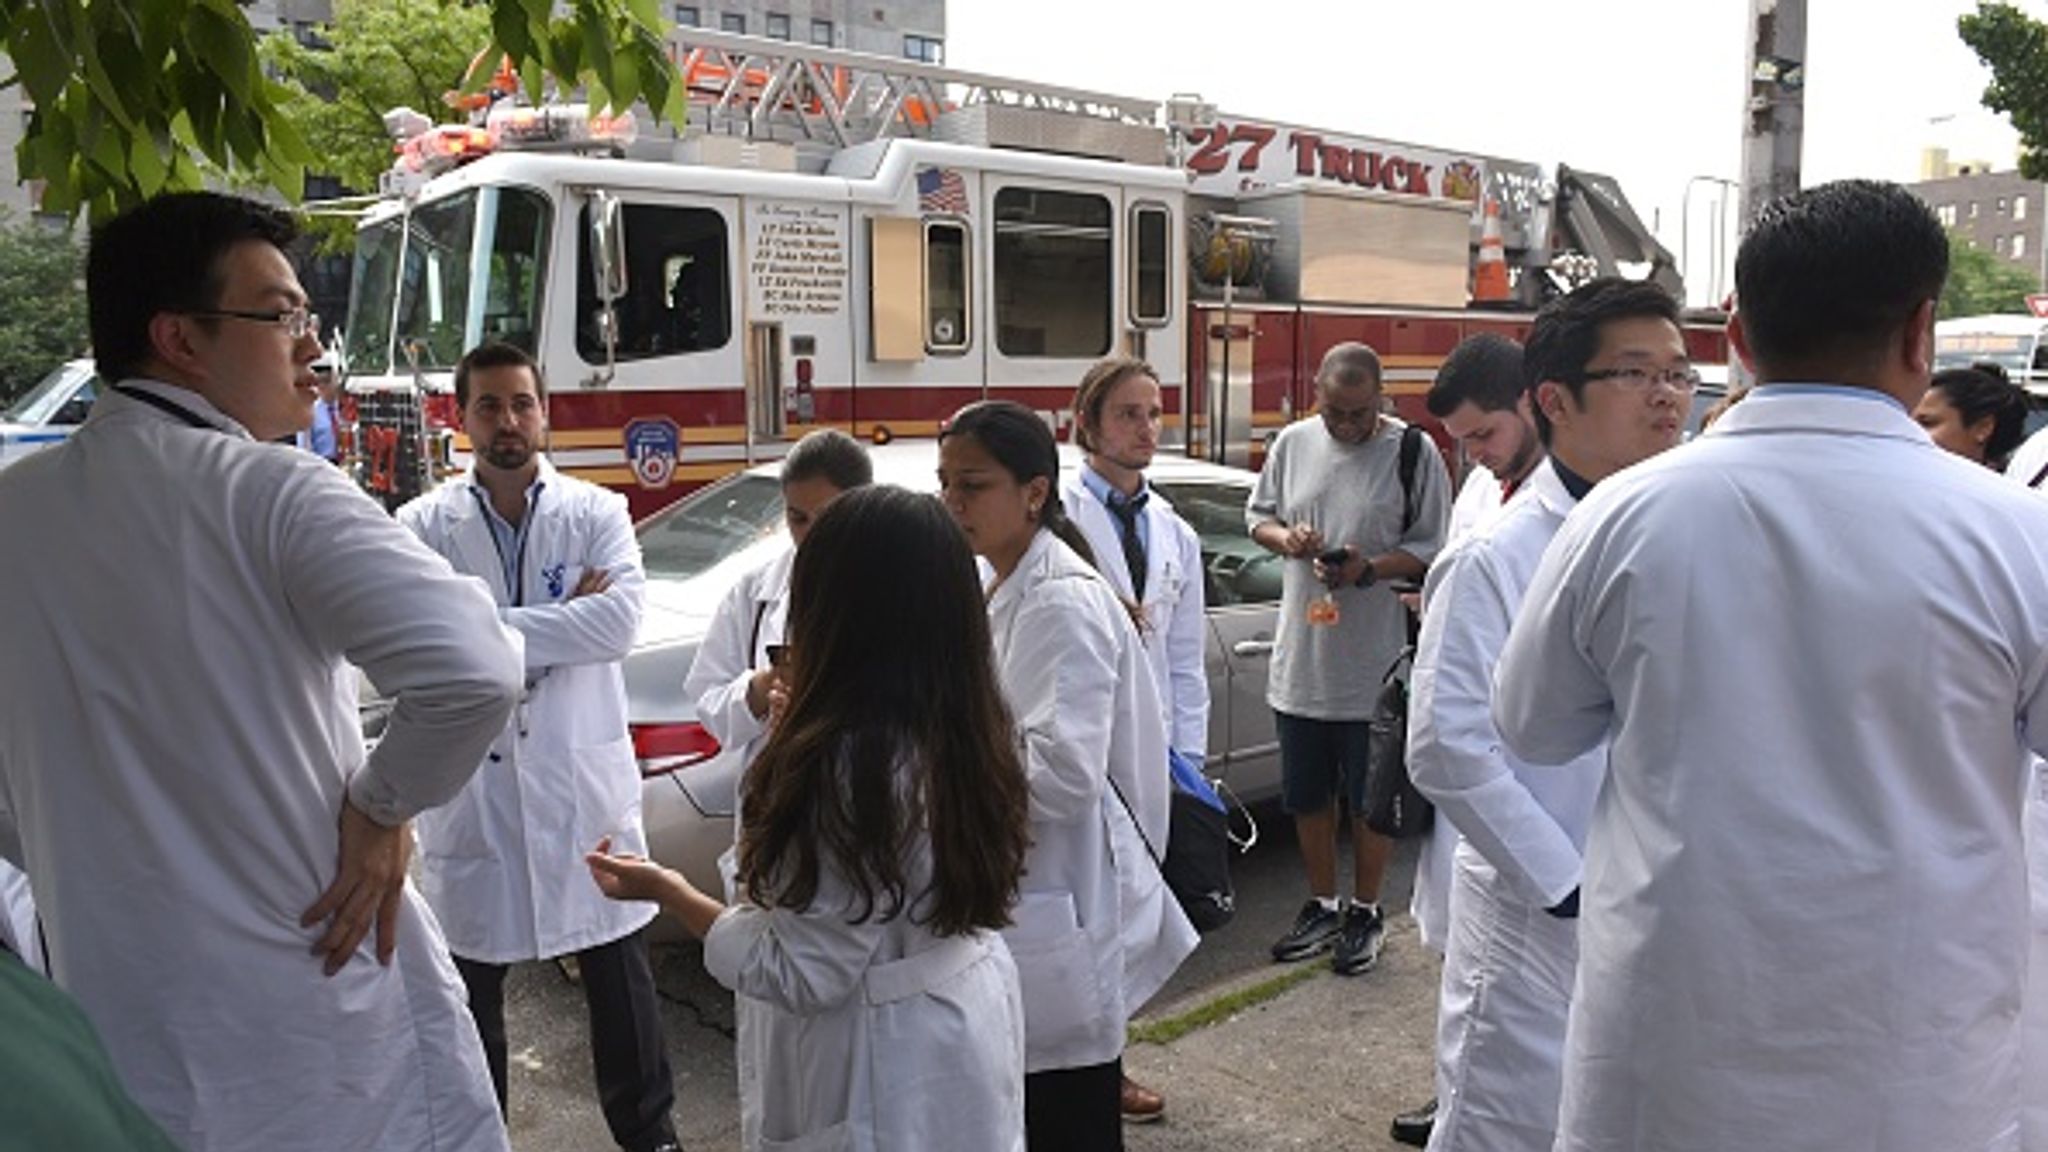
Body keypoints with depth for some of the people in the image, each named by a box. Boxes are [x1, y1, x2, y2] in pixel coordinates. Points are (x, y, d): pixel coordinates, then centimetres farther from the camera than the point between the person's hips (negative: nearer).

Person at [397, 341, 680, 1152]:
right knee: (471, 986, 16)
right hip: (471, 783, 0)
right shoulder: (424, 525, -2)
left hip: (584, 777, 0)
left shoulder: (597, 511, -2)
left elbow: (620, 620, -17)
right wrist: (563, 619, -16)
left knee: (620, 977, 13)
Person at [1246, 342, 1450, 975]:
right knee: (1307, 796, 16)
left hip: (1373, 666, -4)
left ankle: (1366, 913, 28)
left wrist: (1373, 567, -22)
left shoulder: (1413, 455, -7)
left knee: (1370, 801, 9)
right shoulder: (1292, 443, 5)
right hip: (1299, 659, 4)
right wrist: (1285, 538, -8)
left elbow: (1433, 547, -6)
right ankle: (1322, 906, 33)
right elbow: (1257, 515, 14)